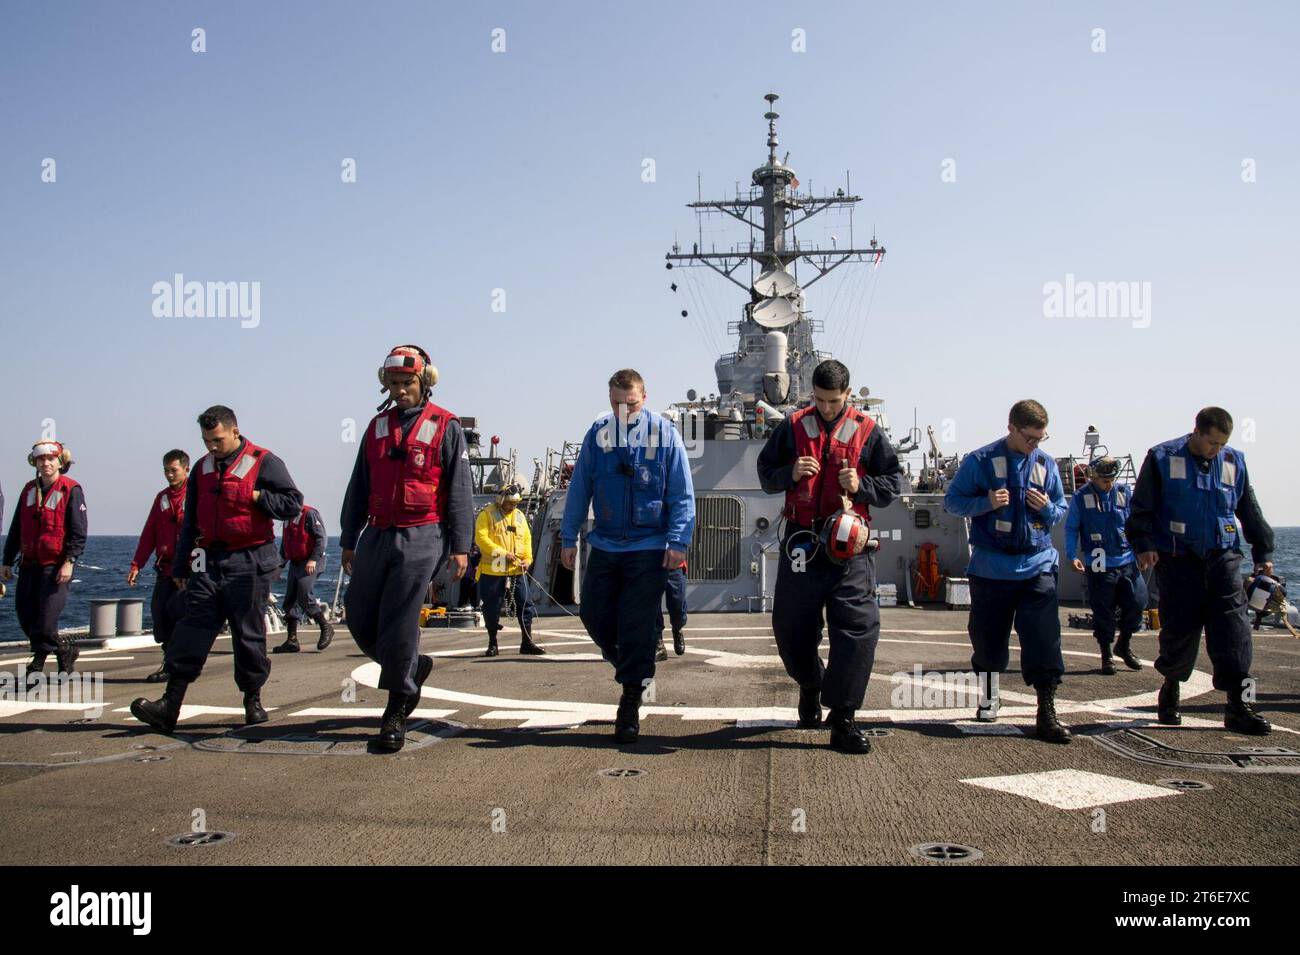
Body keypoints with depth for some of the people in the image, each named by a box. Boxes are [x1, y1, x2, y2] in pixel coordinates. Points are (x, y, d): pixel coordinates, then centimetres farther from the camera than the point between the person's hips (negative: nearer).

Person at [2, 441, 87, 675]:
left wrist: (69, 561, -19)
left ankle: (66, 651, 15)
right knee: (25, 616, 9)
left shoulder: (71, 490, -5)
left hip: (56, 566, -6)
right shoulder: (29, 489, 14)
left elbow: (78, 532, -10)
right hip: (29, 564, 7)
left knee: (45, 623, -10)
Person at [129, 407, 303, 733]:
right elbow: (190, 520, 20)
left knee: (249, 633, 3)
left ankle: (252, 699, 17)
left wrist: (257, 497, -16)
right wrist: (181, 566, 19)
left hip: (249, 562, -4)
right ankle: (170, 705, -6)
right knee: (193, 626, -4)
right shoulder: (202, 467, 15)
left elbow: (293, 503, -4)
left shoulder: (263, 462, -2)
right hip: (208, 563, 4)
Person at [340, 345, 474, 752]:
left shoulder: (446, 427, 0)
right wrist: (348, 540, 17)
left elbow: (460, 490, -3)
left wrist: (460, 546, -8)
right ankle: (414, 666, 30)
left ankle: (397, 712, 5)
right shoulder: (377, 426, 15)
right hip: (377, 535, 6)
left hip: (421, 538, -6)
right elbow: (359, 487, 19)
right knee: (359, 617, 6)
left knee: (398, 624, -8)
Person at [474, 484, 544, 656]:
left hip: (517, 570, 4)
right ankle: (492, 644, 16)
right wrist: (503, 553, -19)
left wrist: (527, 558, 0)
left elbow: (527, 539, 16)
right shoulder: (486, 515, -4)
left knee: (525, 603, 2)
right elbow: (481, 538, -14)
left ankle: (527, 642, 11)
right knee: (492, 607, 4)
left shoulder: (519, 516, 13)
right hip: (493, 571, -4)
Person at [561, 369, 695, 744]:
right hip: (604, 545, 4)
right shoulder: (598, 432, 3)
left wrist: (678, 541, -11)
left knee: (637, 626, -2)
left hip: (649, 548, -3)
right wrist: (568, 537, 8)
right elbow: (579, 488, 9)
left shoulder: (664, 433, -5)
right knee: (594, 614, 6)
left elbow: (682, 494, -4)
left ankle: (630, 704, 9)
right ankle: (632, 669, 32)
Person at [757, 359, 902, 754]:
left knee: (858, 626, -9)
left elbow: (894, 481, 10)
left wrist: (861, 486, -9)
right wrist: (790, 474, -8)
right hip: (801, 540, 2)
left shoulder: (867, 431, 5)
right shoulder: (792, 426, 7)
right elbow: (765, 472, 13)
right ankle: (810, 685, 39)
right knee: (790, 625, 8)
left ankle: (843, 720, -1)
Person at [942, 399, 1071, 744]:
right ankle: (989, 697, 33)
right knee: (988, 636, 10)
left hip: (1038, 564, 2)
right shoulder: (980, 460, -4)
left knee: (1044, 638, -7)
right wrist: (986, 502, -17)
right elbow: (952, 500, 0)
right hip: (992, 566, -1)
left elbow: (1061, 508, 17)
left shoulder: (1046, 464, 7)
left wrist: (1048, 508, -7)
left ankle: (1046, 713, -4)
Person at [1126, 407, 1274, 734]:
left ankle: (1238, 706, -5)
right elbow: (1141, 507, -1)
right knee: (1180, 628, 1)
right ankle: (1170, 687, 26)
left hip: (1222, 557, 3)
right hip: (1177, 560, -3)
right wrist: (1143, 544, -11)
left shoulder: (1234, 461, 10)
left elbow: (1250, 512, 19)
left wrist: (1263, 553, 21)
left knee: (1233, 628, -7)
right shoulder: (1163, 458, -1)